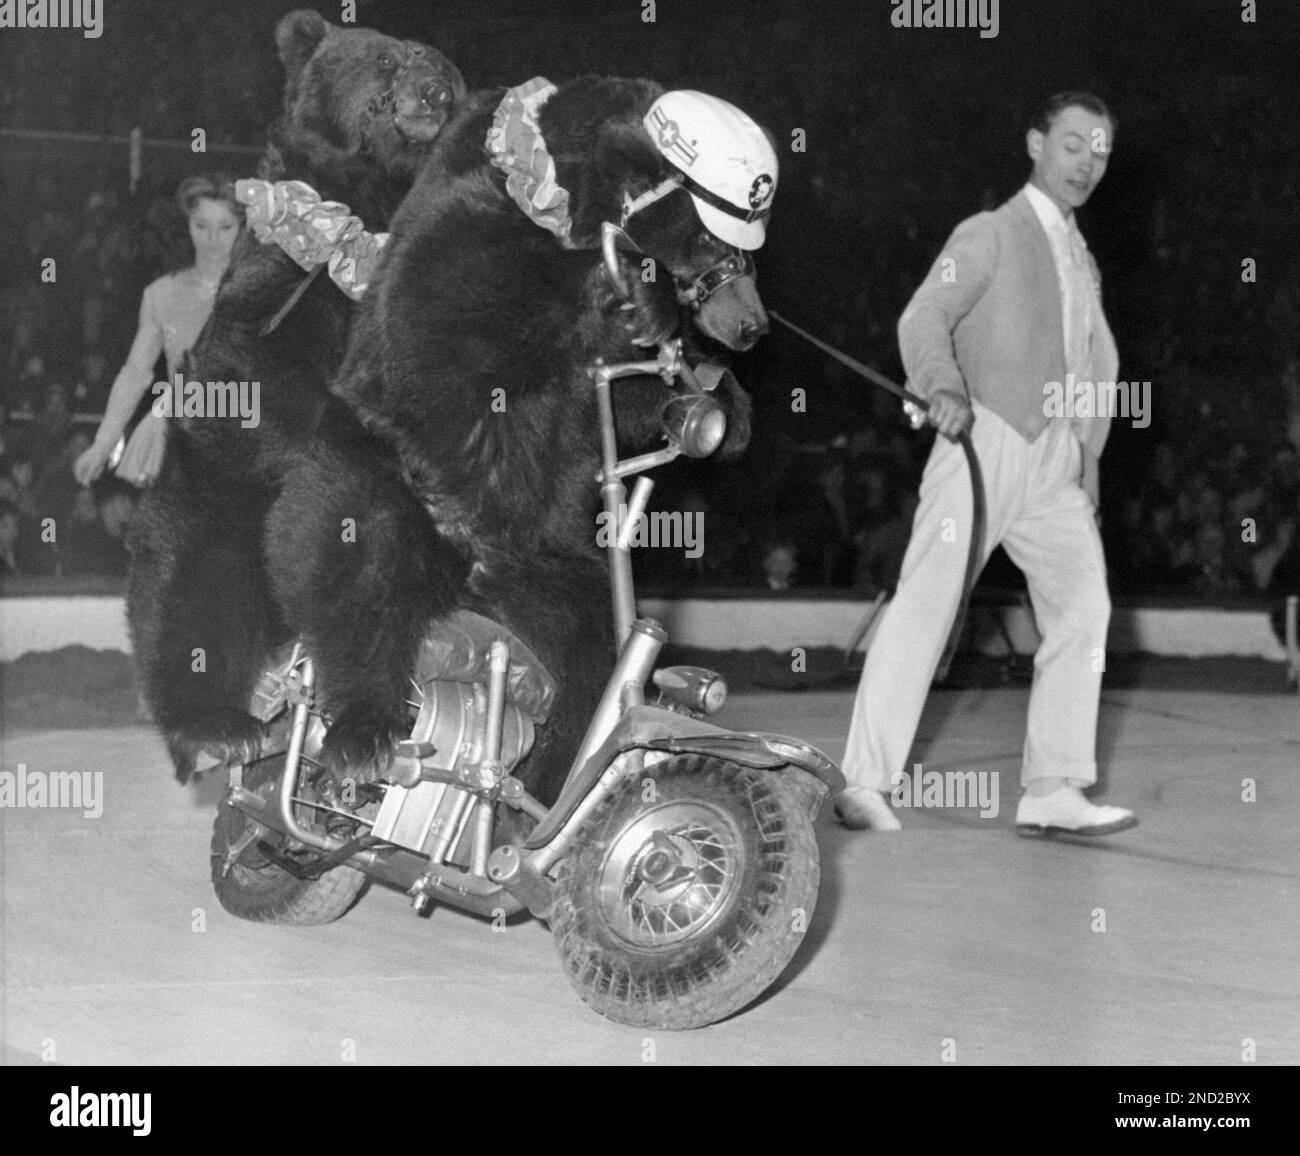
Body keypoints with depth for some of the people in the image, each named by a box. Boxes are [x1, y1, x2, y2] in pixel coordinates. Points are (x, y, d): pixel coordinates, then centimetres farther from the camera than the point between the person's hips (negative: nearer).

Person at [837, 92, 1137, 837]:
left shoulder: (1081, 259, 23)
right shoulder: (990, 235, 2)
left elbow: (1098, 366, 23)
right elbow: (924, 319, -11)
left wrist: (1087, 461, 12)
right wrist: (944, 388, -30)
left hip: (1056, 458, 6)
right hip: (984, 440, -6)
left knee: (1085, 605, -6)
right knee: (925, 605, -10)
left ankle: (1054, 791, -3)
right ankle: (865, 784, -7)